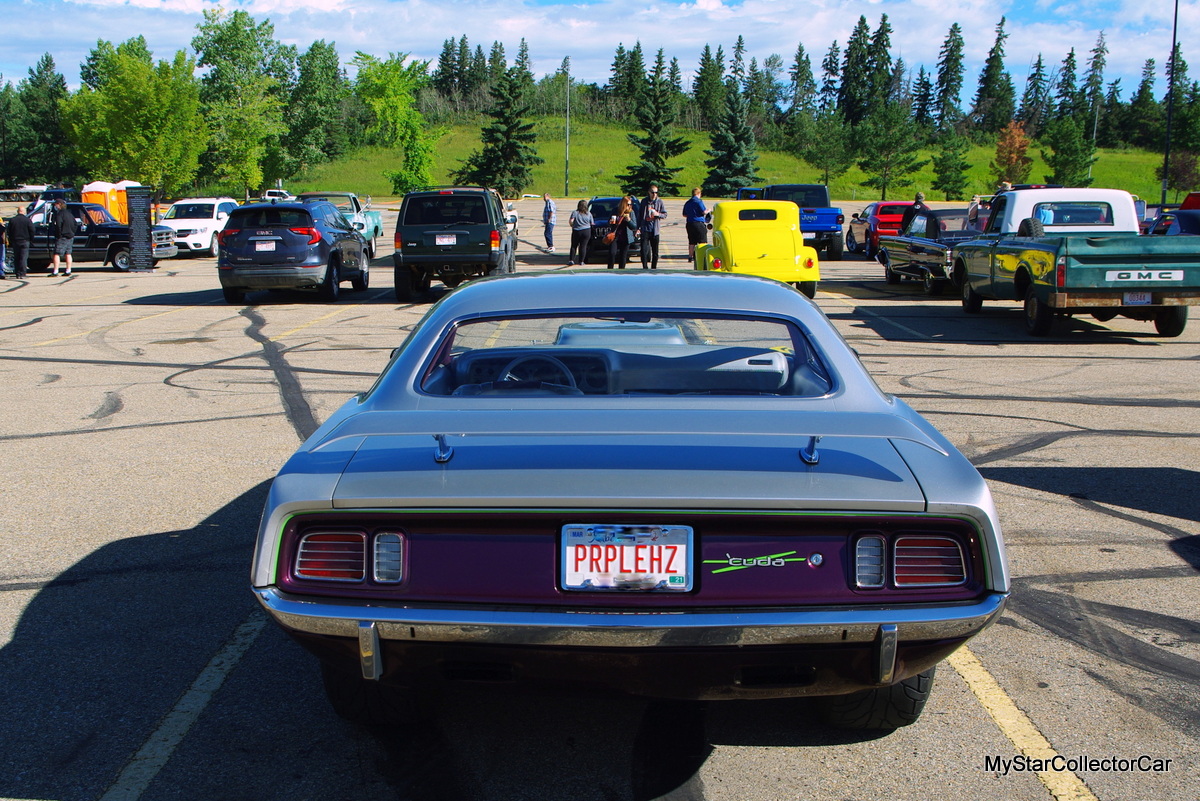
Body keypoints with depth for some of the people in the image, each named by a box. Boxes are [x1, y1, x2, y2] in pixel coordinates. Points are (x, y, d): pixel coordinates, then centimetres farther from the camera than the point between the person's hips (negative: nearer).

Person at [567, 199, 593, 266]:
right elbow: (592, 224, 5)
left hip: (576, 231, -1)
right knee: (583, 246, 4)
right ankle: (581, 261, 3)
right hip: (586, 231, 1)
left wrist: (572, 226, 6)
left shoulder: (575, 213, -3)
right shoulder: (589, 214, 4)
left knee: (574, 246, 8)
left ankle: (571, 260, 3)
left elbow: (571, 221, -13)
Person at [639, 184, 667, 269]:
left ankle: (654, 267, 14)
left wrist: (658, 214, -15)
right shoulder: (644, 201, 6)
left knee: (655, 250, 4)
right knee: (644, 249, -7)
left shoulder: (660, 201, 2)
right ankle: (645, 267, -1)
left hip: (655, 229, 0)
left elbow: (665, 214, 6)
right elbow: (640, 214, 13)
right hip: (645, 229, 0)